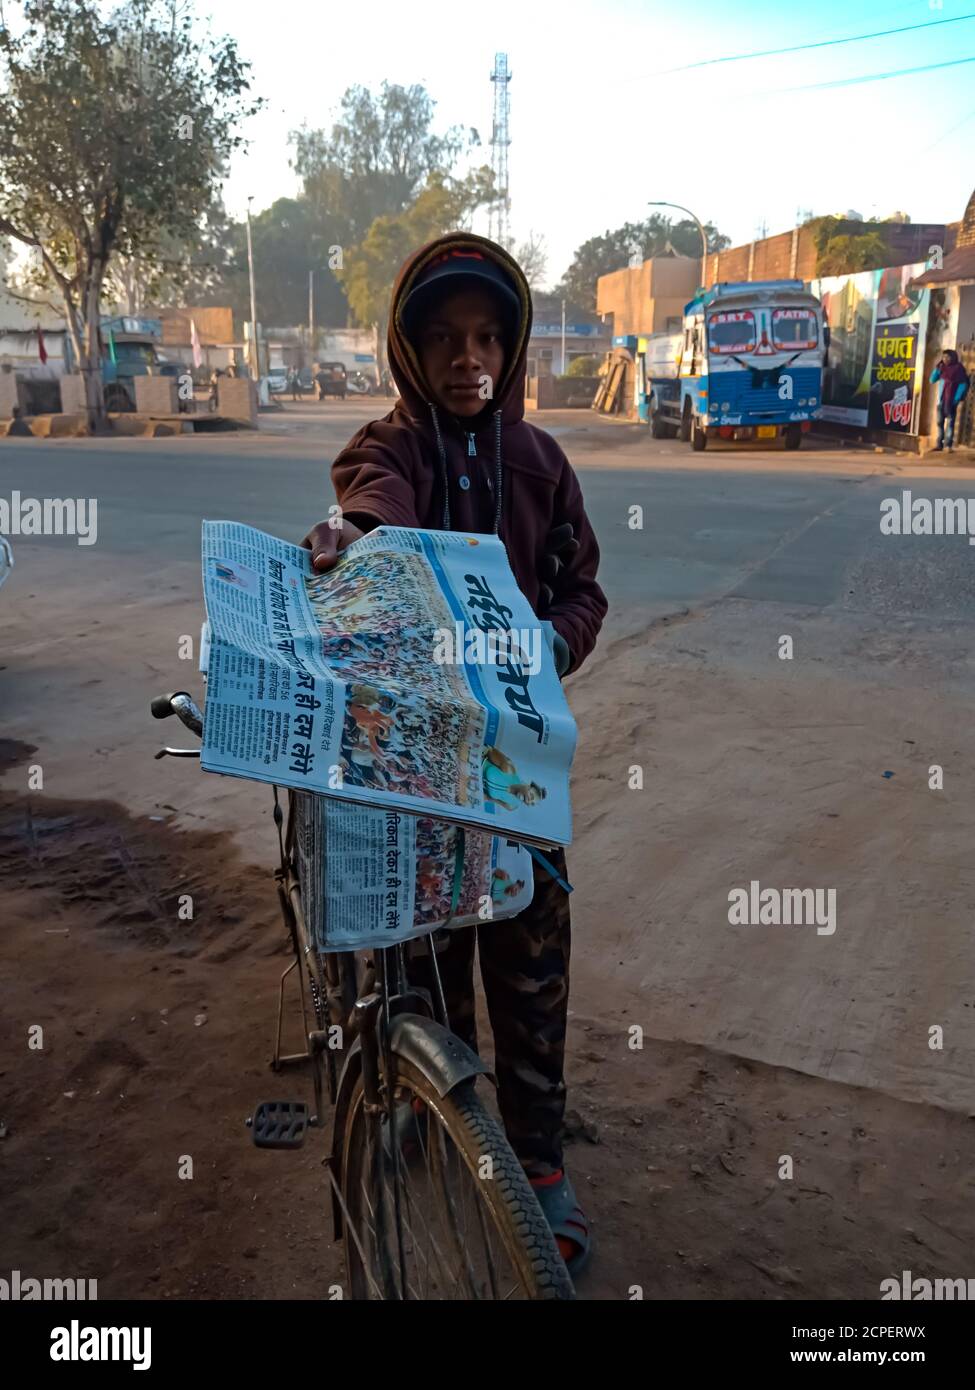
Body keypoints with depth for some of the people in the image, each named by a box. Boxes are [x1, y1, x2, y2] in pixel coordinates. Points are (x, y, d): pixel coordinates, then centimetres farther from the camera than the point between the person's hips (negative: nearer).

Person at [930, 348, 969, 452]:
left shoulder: (958, 368, -6)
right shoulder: (942, 367, 10)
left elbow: (964, 384, -7)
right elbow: (932, 379, 10)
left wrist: (957, 398, -14)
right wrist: (938, 368, -2)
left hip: (951, 400, -6)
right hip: (941, 399, 6)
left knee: (950, 422, -6)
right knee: (940, 422, 6)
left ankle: (949, 445, -8)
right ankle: (939, 444, 11)